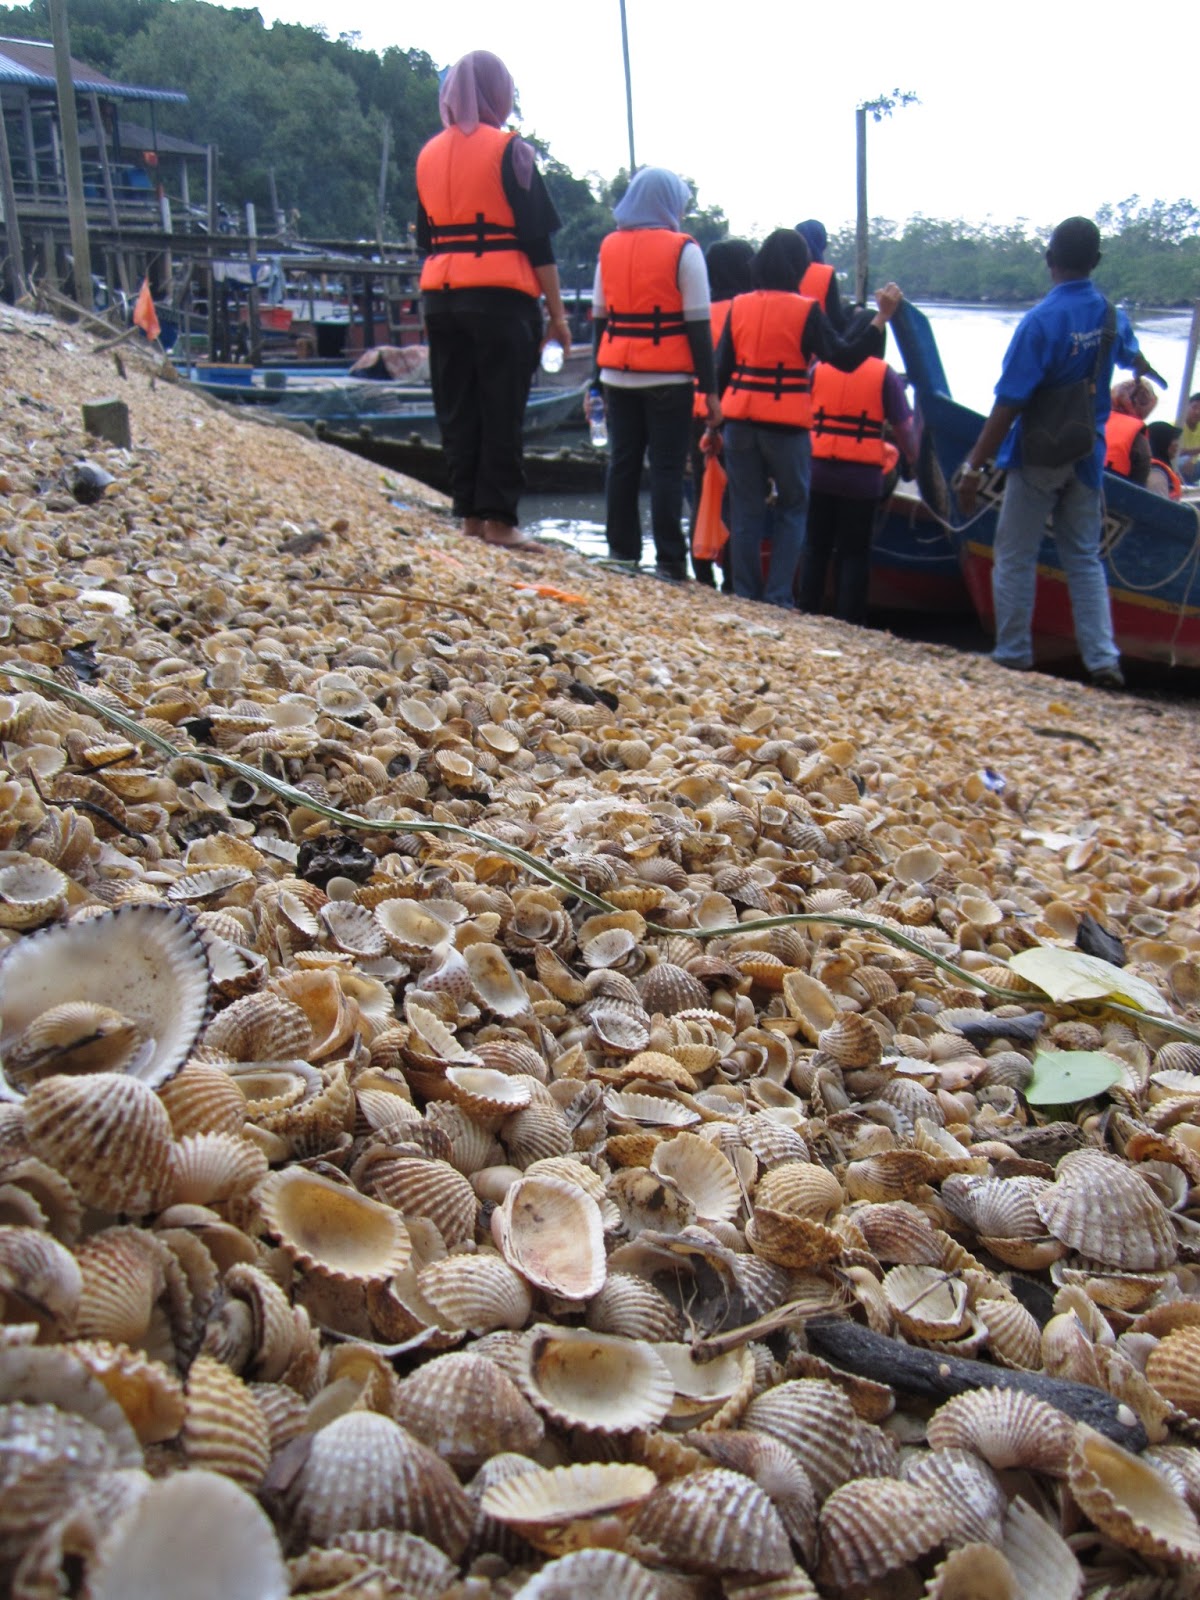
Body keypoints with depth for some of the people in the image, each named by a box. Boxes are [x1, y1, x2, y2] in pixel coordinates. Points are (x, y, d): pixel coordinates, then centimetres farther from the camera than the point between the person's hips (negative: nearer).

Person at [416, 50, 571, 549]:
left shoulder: (429, 154, 14)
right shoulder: (509, 150, -4)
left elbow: (425, 238, 18)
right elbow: (537, 238, -7)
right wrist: (557, 311, -3)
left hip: (440, 297, 6)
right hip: (501, 298, -5)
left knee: (457, 410, 8)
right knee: (502, 411, -3)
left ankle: (469, 513, 9)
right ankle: (498, 518, -4)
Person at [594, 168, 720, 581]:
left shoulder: (609, 247, 10)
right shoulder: (683, 250, -5)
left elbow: (599, 318, 12)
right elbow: (698, 325, -7)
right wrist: (710, 388, -5)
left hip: (618, 375, 5)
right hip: (667, 379, -5)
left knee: (622, 464, 10)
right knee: (666, 468, -3)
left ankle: (622, 551, 11)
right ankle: (669, 561, -5)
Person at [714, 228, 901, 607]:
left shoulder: (739, 307, 6)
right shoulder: (806, 311, -6)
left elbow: (722, 369, 8)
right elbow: (845, 358, -9)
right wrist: (882, 316, -4)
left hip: (739, 420, 3)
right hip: (786, 425, -3)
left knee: (745, 511, 9)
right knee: (792, 508, 11)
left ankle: (745, 596, 10)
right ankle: (778, 595, 4)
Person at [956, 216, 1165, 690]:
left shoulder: (1041, 320, -18)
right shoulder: (1111, 315, 5)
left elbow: (1009, 403, -23)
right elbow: (1130, 355, 30)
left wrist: (974, 465, -20)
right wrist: (1150, 375, 54)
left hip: (1037, 457, -6)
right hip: (1086, 456, 6)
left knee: (1015, 558, 5)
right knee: (1085, 559, 12)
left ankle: (1013, 655, 11)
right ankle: (1103, 658, 6)